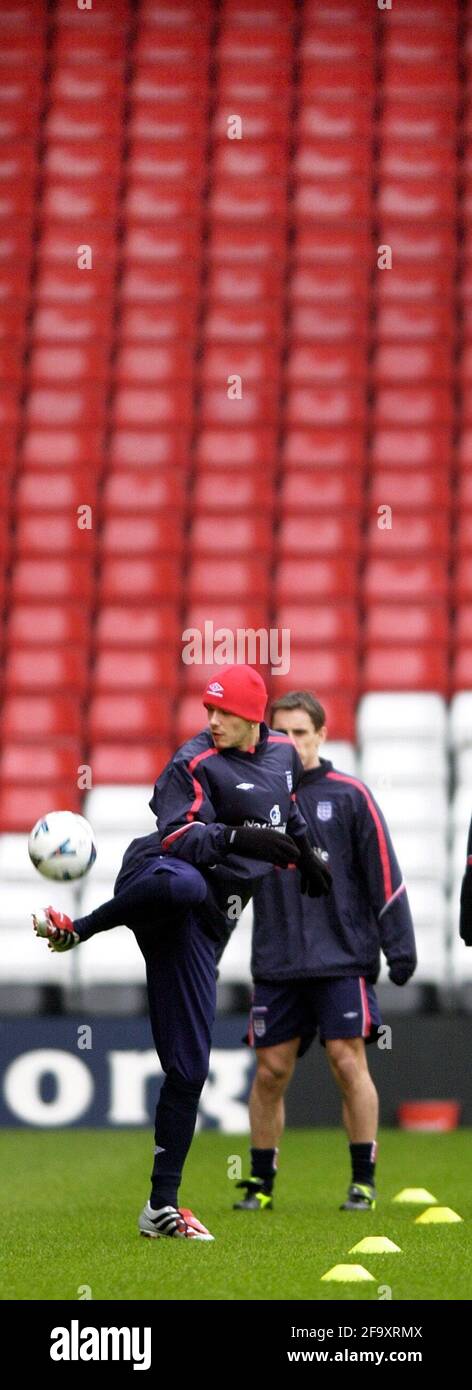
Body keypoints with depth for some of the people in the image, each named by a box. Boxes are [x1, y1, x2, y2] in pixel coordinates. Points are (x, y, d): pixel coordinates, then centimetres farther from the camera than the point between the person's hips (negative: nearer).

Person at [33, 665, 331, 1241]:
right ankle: (78, 928, -24)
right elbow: (178, 836, -20)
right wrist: (238, 837, -31)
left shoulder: (282, 753, 14)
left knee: (188, 1069, -1)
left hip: (202, 926, 5)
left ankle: (162, 1207, 5)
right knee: (185, 881, -47)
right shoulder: (195, 764, -7)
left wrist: (306, 854, 36)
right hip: (154, 878, -5)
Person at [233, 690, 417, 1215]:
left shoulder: (350, 796, 1)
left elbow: (384, 874, 1)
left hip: (342, 959, -3)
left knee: (348, 1062, -7)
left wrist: (400, 945, -4)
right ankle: (260, 1183, 15)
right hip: (275, 964, 3)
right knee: (270, 1071, 4)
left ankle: (364, 1181, 2)